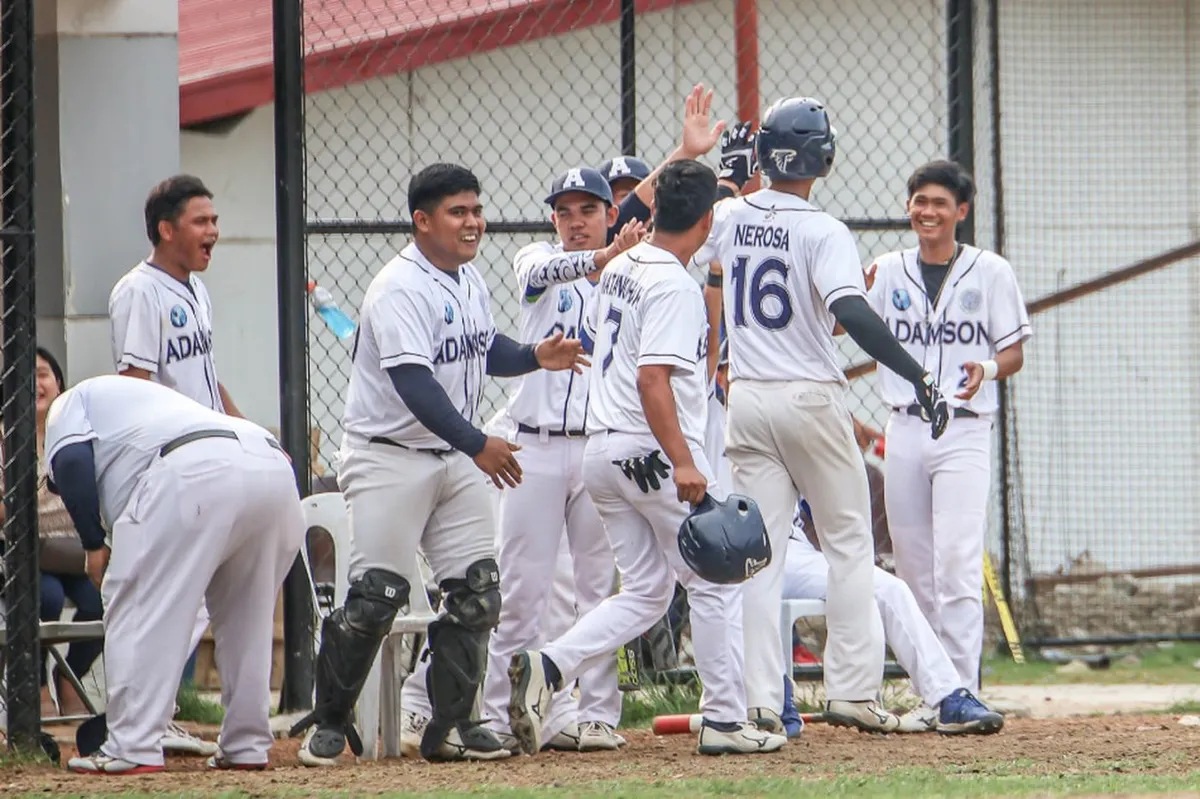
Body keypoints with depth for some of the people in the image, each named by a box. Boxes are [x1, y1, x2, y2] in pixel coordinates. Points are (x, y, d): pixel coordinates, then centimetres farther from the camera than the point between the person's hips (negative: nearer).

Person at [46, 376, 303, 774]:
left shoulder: (70, 402, 28)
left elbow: (71, 462, 3)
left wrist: (94, 544, 9)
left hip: (193, 472, -7)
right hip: (274, 470, 7)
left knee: (136, 606, 0)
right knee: (244, 618, 22)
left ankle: (132, 749, -5)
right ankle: (246, 746, 23)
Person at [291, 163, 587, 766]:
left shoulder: (469, 281, 8)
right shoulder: (398, 289, -20)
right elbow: (414, 382, -29)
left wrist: (535, 356, 1)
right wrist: (477, 444, -36)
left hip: (455, 460, 8)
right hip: (389, 460, -8)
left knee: (476, 591, 3)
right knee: (375, 596, -9)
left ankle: (451, 724, 10)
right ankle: (328, 722, 5)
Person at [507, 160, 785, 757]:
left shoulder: (619, 269, 10)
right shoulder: (674, 284, -16)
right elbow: (652, 378, -25)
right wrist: (683, 463, -28)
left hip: (601, 449, 8)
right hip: (654, 453, -8)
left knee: (643, 594, 11)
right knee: (714, 584, 3)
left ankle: (548, 668, -9)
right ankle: (724, 721, 5)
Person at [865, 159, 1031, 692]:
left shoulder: (990, 272, 3)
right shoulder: (887, 271, 9)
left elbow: (1015, 352, 4)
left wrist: (988, 369, -19)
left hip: (964, 432, -4)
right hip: (904, 431, 4)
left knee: (957, 563, -15)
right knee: (914, 569, 7)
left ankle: (961, 692, -18)